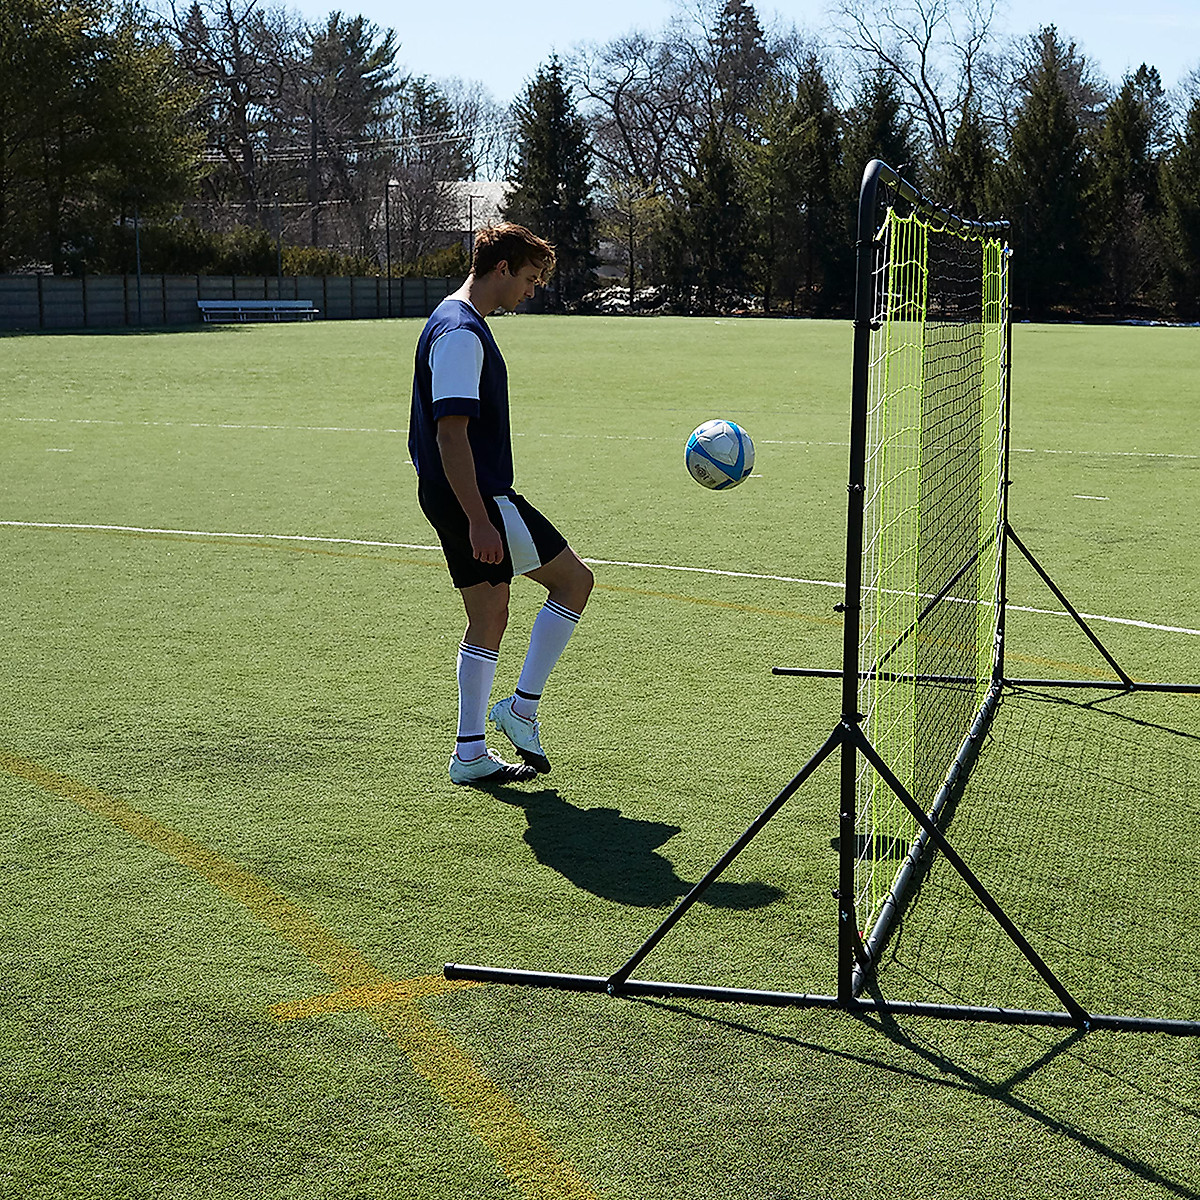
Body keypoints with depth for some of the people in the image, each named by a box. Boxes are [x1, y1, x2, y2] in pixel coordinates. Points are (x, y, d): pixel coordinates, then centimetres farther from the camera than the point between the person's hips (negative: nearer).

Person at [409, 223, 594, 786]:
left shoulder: (457, 322, 17)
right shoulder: (461, 333, -17)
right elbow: (451, 433, -24)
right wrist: (479, 521, -26)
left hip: (460, 500, 10)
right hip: (476, 498, -10)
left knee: (488, 617, 12)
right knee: (573, 579, -2)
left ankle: (471, 754, 16)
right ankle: (523, 707, 3)